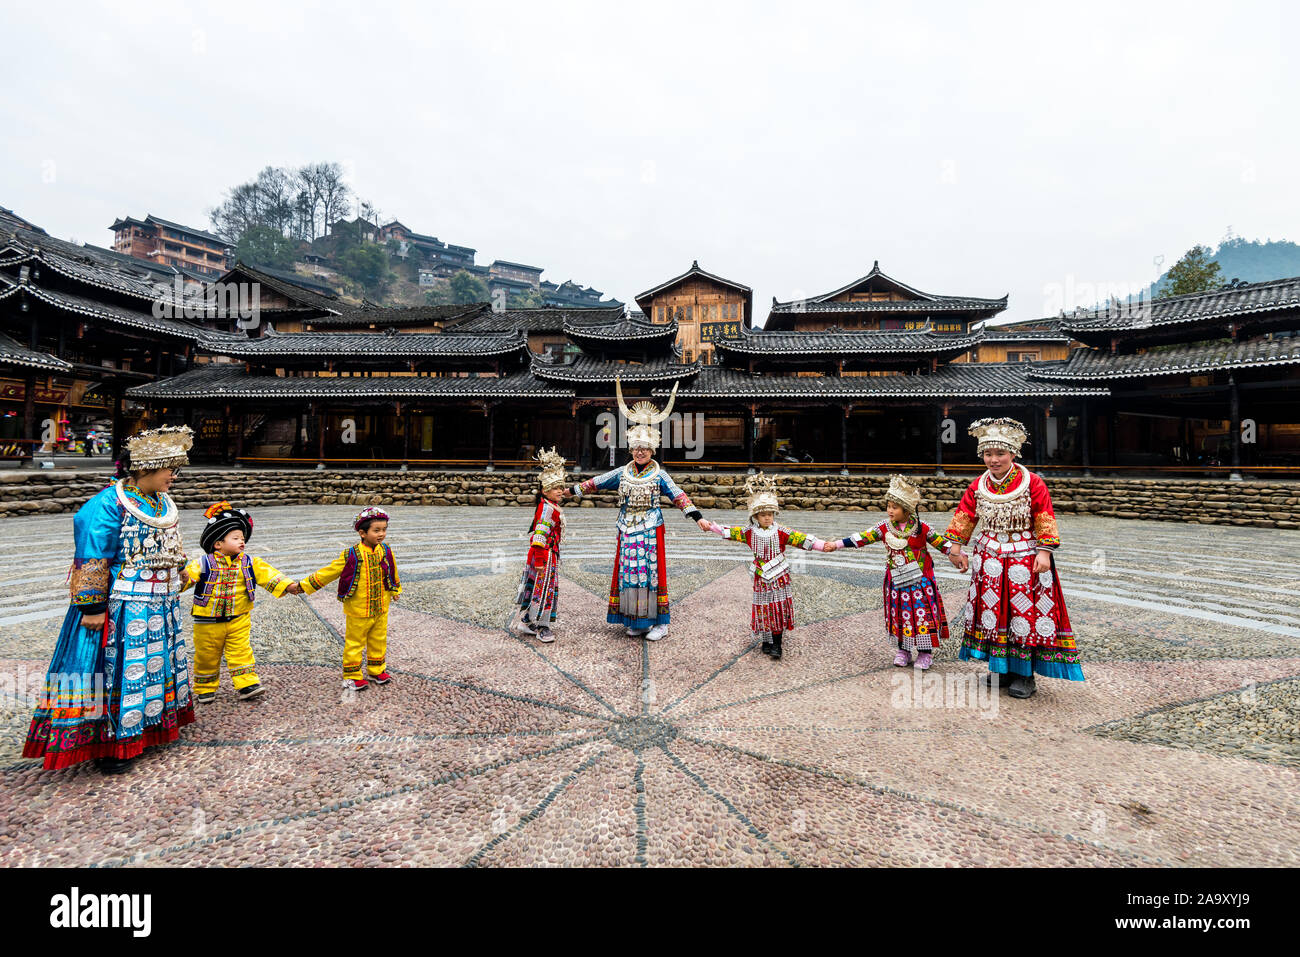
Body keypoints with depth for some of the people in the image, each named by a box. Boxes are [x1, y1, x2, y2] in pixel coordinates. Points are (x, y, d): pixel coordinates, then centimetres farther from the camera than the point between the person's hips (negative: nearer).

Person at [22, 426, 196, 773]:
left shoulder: (164, 504, 8)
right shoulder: (110, 504, -16)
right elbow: (92, 560, -17)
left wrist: (172, 593, 22)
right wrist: (92, 607, -17)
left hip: (160, 605, 8)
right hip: (123, 606, -8)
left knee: (153, 663, 17)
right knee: (115, 668, 2)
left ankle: (148, 727, 33)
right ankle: (108, 744, 16)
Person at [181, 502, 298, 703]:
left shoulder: (249, 563, 0)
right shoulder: (204, 564, -9)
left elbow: (268, 574, -5)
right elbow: (188, 574, -20)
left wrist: (287, 585, -16)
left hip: (239, 619, 2)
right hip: (209, 621, -1)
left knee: (241, 652, -1)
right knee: (207, 656, 12)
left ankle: (247, 684, 4)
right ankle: (205, 688, 29)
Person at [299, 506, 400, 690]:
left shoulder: (386, 552, -2)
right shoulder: (350, 556, -15)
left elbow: (392, 574, 16)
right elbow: (329, 572, -6)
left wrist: (395, 590, 30)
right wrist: (304, 586, -4)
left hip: (381, 609, 4)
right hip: (358, 611, -4)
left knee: (379, 641, 15)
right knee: (355, 642, 8)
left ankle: (376, 670, 32)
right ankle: (352, 676, 22)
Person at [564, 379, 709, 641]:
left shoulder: (659, 475, -2)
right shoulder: (622, 473, 7)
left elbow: (679, 496, -7)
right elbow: (596, 483, 14)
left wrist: (697, 517, -15)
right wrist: (572, 491, 16)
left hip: (651, 530, -3)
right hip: (627, 530, 3)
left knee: (651, 572, -3)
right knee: (628, 573, 4)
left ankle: (659, 622, 6)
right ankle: (635, 620, 16)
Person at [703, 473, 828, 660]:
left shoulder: (781, 532, -8)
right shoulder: (749, 532, -3)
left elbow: (802, 539, -16)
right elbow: (728, 531, 2)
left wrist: (823, 546, -24)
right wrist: (712, 526, -3)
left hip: (780, 578, -1)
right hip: (761, 578, 1)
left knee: (779, 610, 2)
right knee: (764, 610, 7)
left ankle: (776, 645, 13)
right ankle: (766, 641, 25)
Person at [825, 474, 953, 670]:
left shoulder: (921, 528, -8)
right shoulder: (885, 528, -3)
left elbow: (940, 542, -1)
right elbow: (863, 538, -7)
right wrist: (837, 544, -13)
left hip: (920, 580, -2)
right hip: (896, 582, 2)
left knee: (923, 613, 2)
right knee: (900, 615, 8)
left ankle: (925, 652, 17)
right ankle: (903, 650, 23)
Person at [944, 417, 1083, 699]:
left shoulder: (1032, 483, -10)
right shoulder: (978, 487, 0)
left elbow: (1045, 521, -8)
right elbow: (964, 517, 5)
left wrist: (1044, 552, -14)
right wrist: (956, 549, 1)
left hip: (1025, 557, -4)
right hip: (989, 558, 4)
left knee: (1025, 612, 2)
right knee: (993, 609, 10)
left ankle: (1025, 674, 15)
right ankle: (1002, 667, 25)